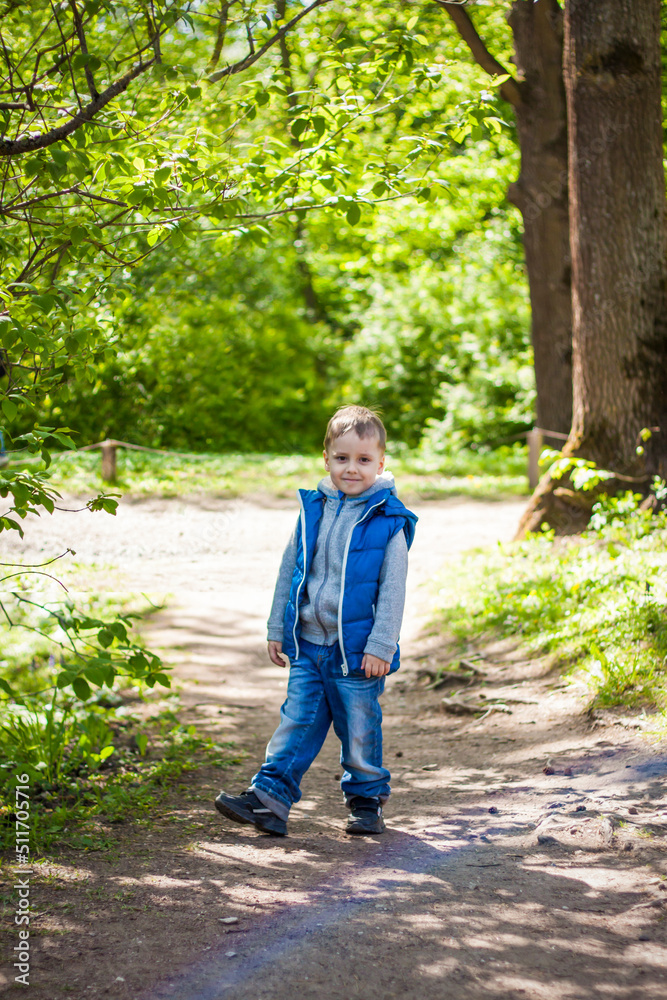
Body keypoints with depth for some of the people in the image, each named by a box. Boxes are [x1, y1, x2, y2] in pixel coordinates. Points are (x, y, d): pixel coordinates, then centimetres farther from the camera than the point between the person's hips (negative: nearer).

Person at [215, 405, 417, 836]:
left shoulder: (388, 521, -9)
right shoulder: (313, 510, 5)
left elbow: (393, 589, -8)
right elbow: (289, 571, 12)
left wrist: (381, 646, -12)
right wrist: (278, 629, 13)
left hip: (357, 651, -4)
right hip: (308, 644, 4)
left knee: (360, 728, 8)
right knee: (297, 723, 5)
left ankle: (367, 798, 25)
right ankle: (269, 799, 5)